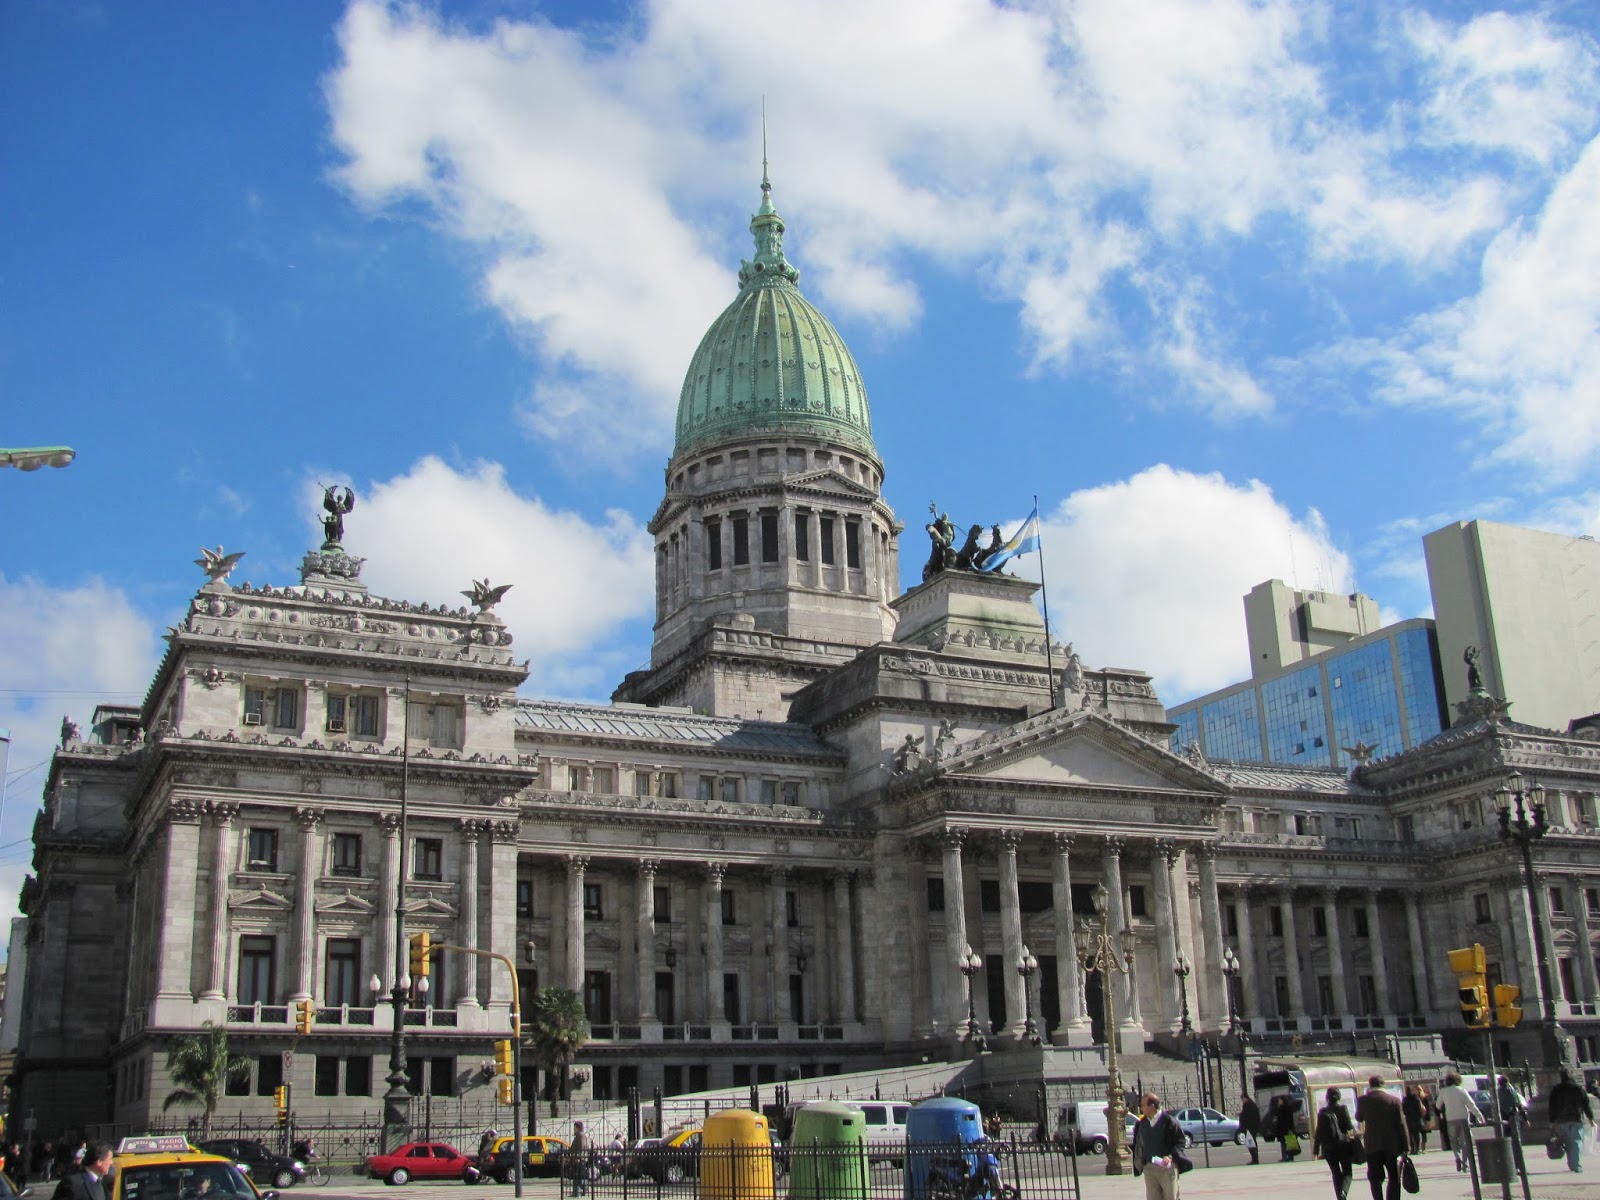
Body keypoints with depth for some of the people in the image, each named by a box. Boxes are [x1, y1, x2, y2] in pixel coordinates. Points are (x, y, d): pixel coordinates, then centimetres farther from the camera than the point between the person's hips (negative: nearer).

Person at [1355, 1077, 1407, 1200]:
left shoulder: (1363, 1100, -3)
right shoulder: (1394, 1100, -3)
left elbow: (1358, 1118, 14)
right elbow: (1401, 1125, -4)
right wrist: (1404, 1147, 2)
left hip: (1372, 1145, 0)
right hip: (1392, 1145, 0)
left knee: (1375, 1178, 5)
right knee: (1394, 1178, 11)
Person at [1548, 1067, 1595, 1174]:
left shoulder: (1555, 1090, 5)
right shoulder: (1578, 1088, -1)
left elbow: (1552, 1107, 6)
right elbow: (1586, 1104, 1)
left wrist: (1552, 1121, 11)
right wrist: (1590, 1117, 11)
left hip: (1561, 1121, 2)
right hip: (1576, 1119, -2)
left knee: (1568, 1144, 11)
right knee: (1577, 1143, -3)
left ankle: (1571, 1165, 12)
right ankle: (1577, 1166, -12)